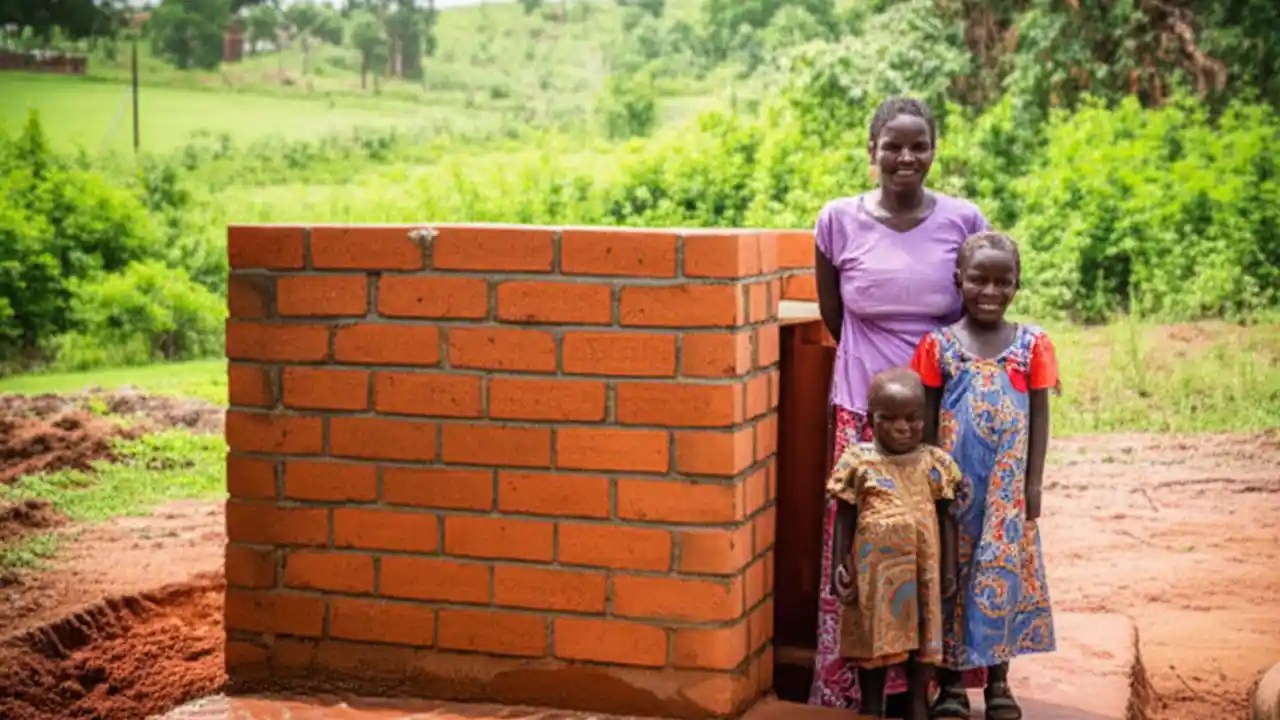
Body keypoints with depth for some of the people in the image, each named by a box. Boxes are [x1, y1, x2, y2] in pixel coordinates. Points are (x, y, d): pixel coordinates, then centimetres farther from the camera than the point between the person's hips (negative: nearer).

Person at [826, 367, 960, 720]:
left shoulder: (934, 463, 1)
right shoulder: (858, 463, -4)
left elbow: (945, 517, 6)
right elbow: (845, 518, 1)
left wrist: (949, 568, 4)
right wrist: (840, 565, -4)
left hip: (922, 568, 1)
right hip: (873, 569, -1)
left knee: (923, 636, 10)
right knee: (872, 638, 9)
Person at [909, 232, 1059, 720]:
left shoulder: (1032, 344, 1)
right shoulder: (939, 344, -1)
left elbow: (1040, 418, 3)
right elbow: (928, 419, 3)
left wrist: (1033, 484, -1)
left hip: (1007, 486, 0)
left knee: (1002, 572, 5)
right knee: (950, 574, 6)